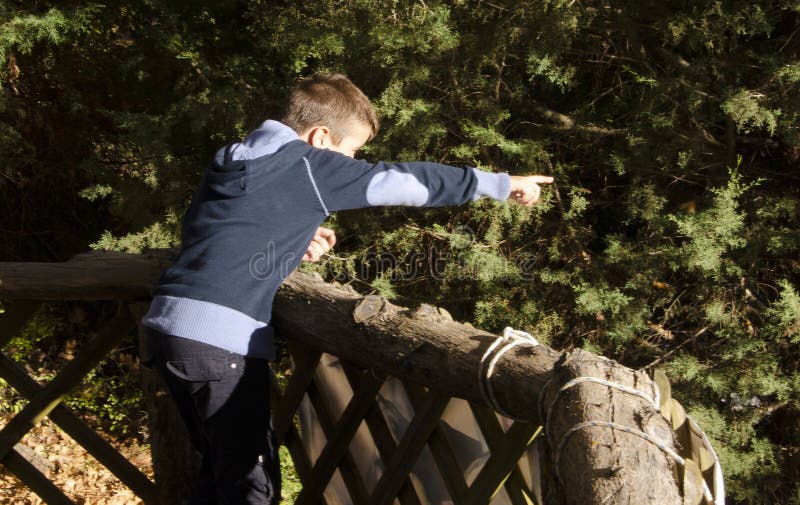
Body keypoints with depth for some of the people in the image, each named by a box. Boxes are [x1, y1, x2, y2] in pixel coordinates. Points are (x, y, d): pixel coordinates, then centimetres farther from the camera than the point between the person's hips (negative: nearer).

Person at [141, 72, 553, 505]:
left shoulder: (230, 160, 16)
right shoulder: (311, 166, -5)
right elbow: (404, 181, -2)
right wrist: (500, 184, 7)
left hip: (167, 321, 8)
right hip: (218, 337, -8)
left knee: (220, 464, 22)